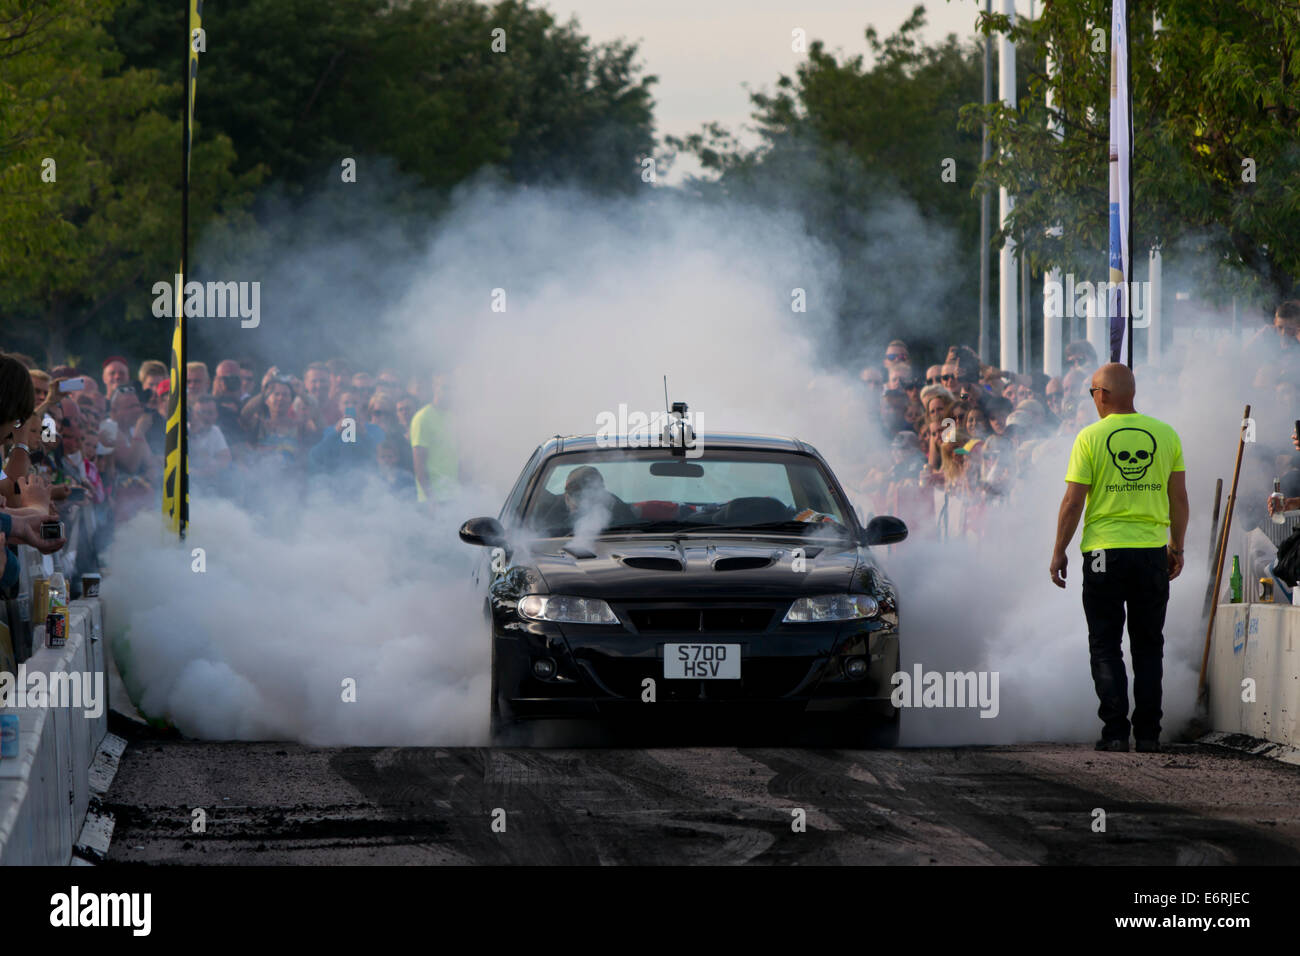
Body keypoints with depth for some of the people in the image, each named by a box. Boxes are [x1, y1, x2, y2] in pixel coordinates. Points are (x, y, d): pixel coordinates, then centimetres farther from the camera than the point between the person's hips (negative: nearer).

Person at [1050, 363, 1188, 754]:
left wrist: (1059, 552, 3)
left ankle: (1115, 732, -3)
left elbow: (1073, 502, -6)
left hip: (1104, 551, -3)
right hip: (1152, 550, 3)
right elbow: (1179, 498, 6)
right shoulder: (1165, 435, 3)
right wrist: (1177, 547, 17)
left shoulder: (1091, 437, -6)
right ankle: (1148, 734, 8)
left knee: (1106, 647, 5)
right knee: (1148, 647, 11)